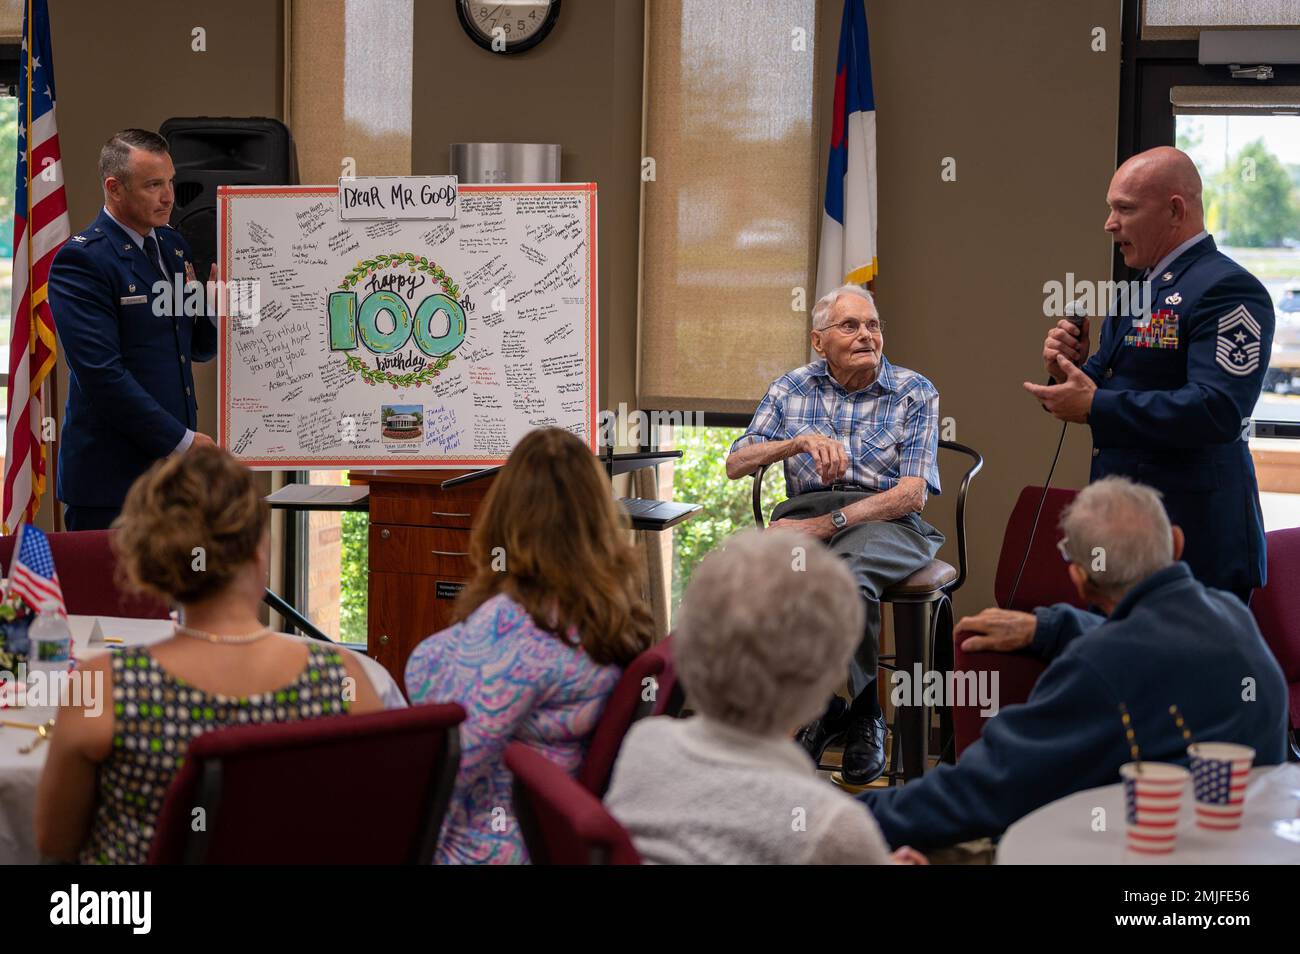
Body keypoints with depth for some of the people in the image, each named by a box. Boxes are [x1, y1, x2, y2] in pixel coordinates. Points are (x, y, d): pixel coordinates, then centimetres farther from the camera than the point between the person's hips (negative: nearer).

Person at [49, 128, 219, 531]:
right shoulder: (82, 260, -11)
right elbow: (102, 373, -18)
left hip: (172, 469, 7)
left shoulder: (172, 245, 13)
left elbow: (200, 349, 21)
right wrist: (181, 440, -16)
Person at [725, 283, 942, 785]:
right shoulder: (791, 389, 16)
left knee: (848, 569, -39)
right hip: (805, 514, 3)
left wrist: (826, 524, -14)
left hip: (887, 521, -2)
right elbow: (736, 464, 8)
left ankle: (860, 711, -21)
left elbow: (911, 494, -4)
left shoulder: (915, 393, 7)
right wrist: (801, 442, -11)